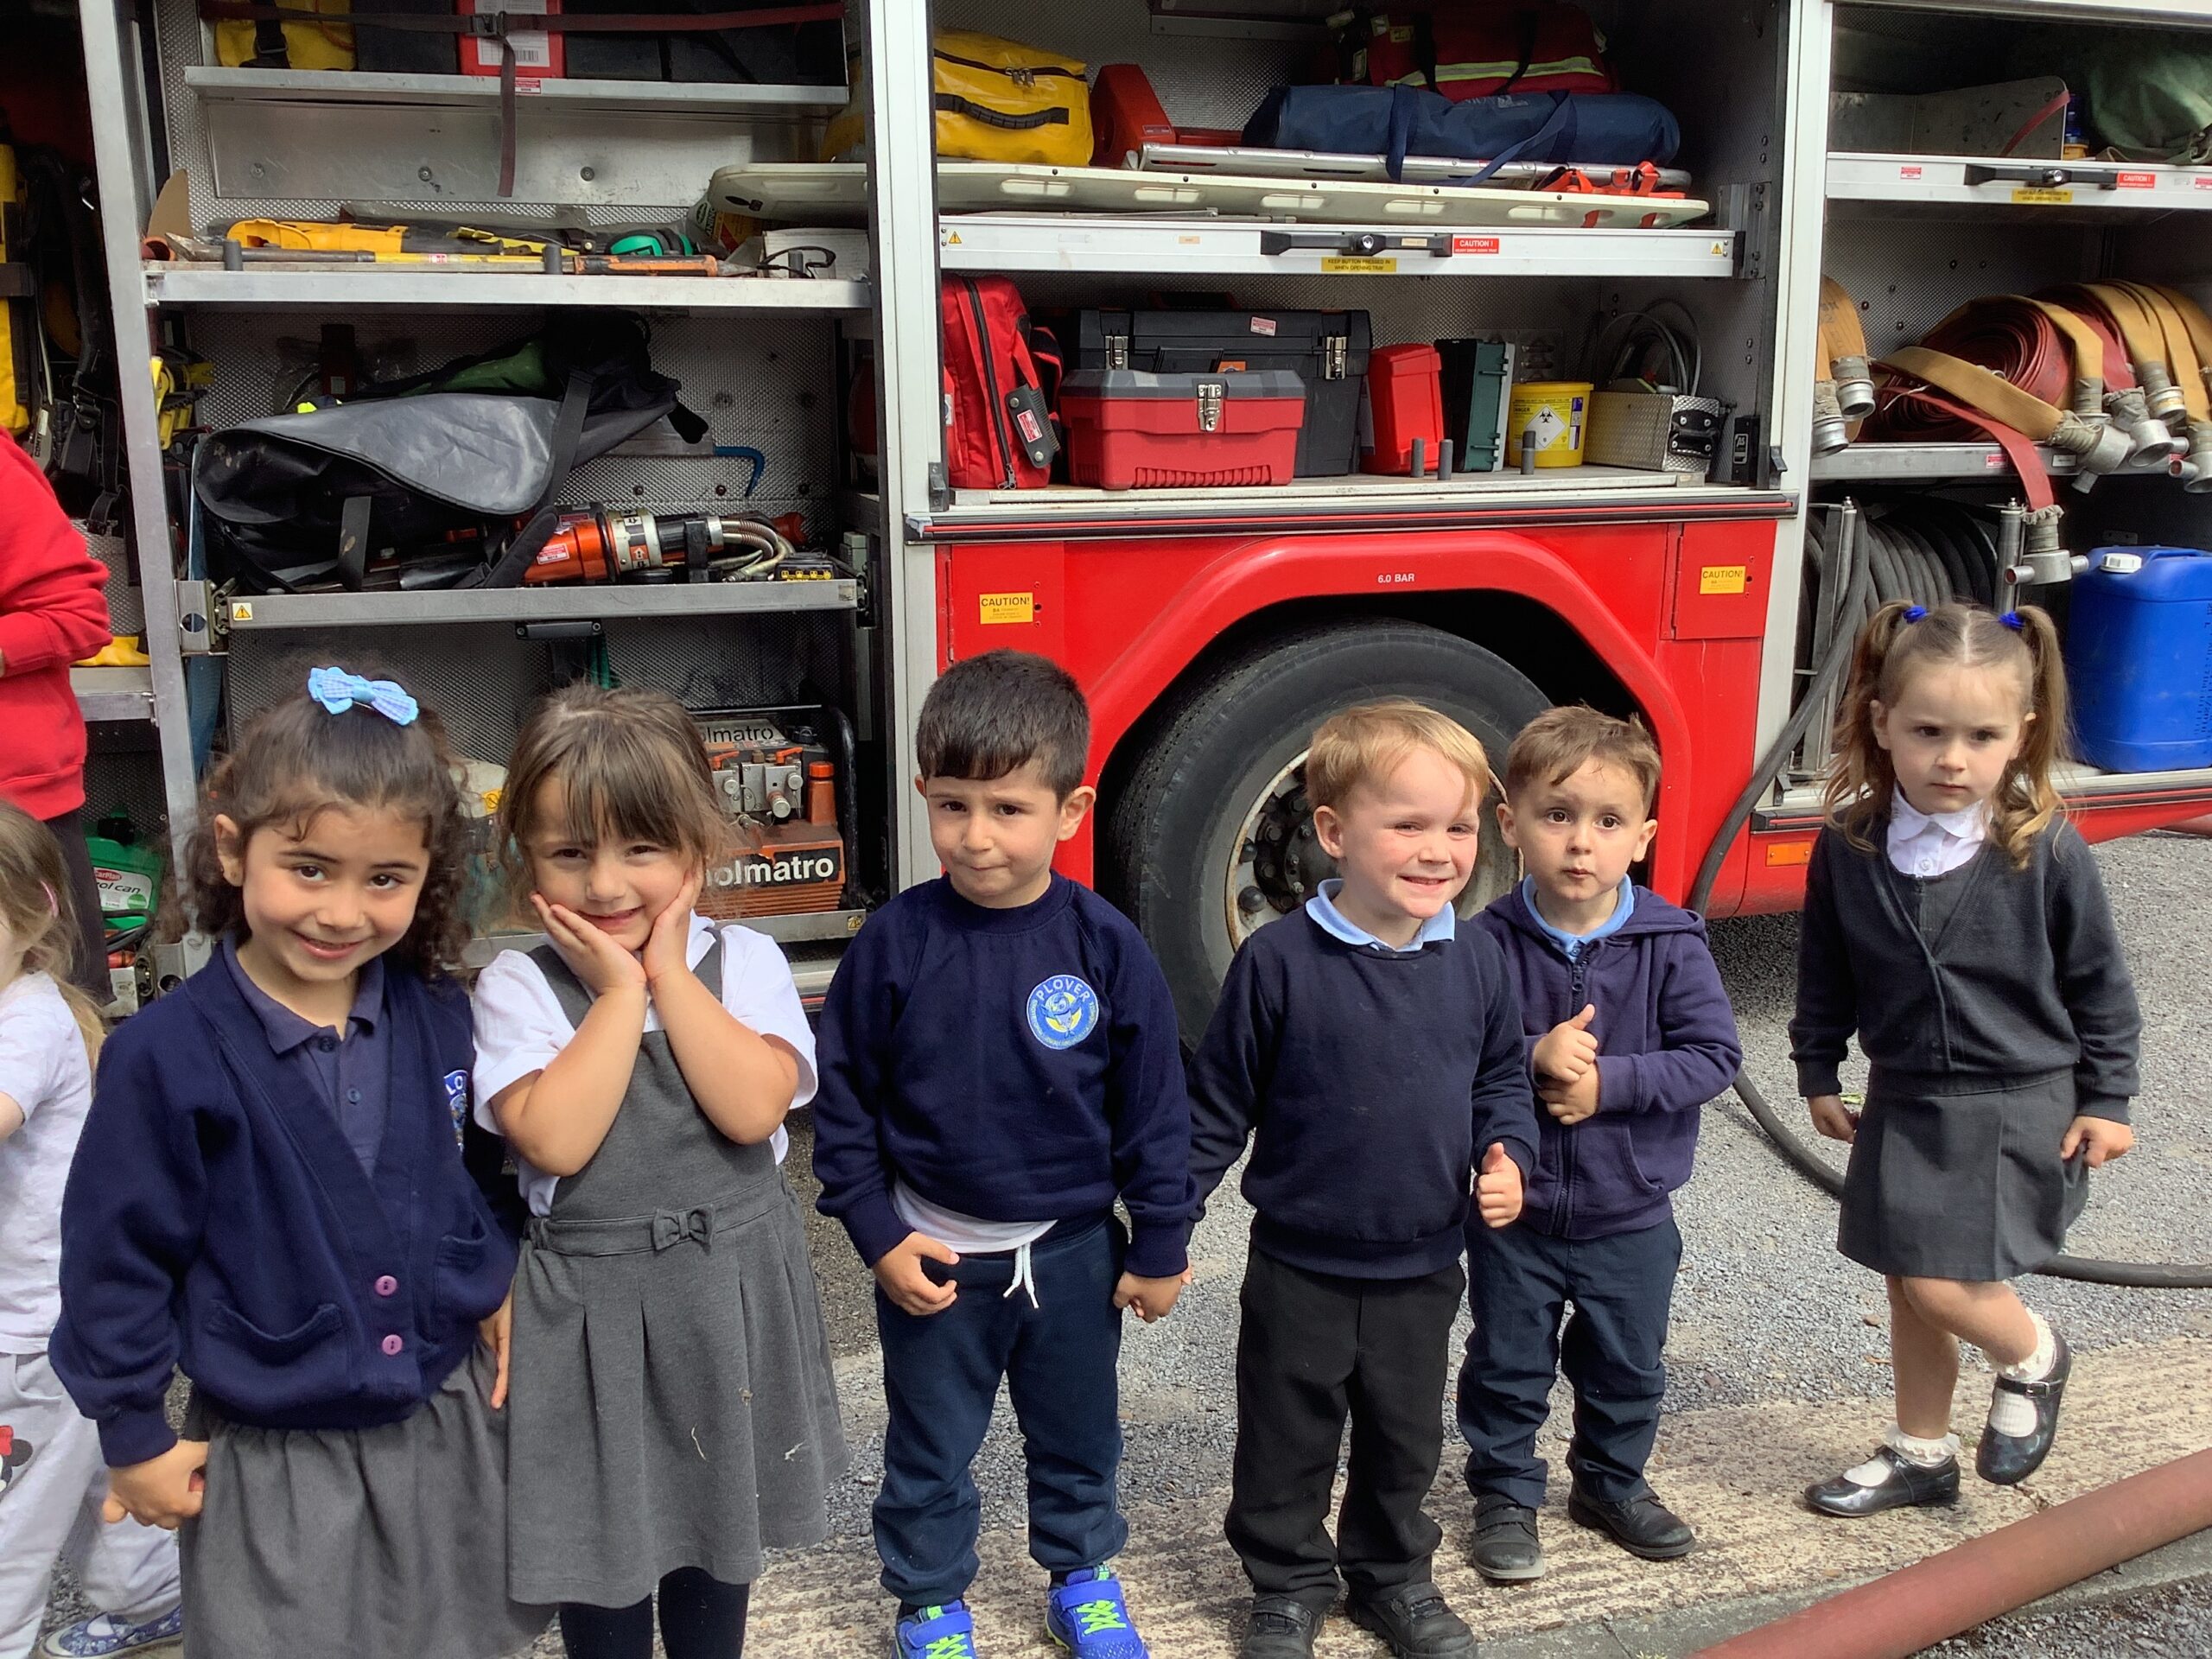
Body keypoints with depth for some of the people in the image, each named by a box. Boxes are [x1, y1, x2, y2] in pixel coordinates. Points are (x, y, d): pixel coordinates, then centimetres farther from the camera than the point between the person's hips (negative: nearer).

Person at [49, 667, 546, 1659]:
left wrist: (502, 1286, 4)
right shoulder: (168, 1054, -18)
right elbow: (116, 1254, -10)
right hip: (276, 1454, -4)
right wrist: (135, 1436, -4)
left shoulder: (438, 1017, -5)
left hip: (454, 1417, 4)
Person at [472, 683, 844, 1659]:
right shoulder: (516, 988, -9)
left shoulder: (744, 961, -6)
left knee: (718, 1523, 20)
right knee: (600, 1541, 14)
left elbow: (752, 1108, -21)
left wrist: (668, 973, -18)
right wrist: (618, 991, -20)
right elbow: (554, 1140, -24)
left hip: (732, 1294, 2)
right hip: (592, 1306, -1)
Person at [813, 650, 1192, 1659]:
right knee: (929, 1450, 18)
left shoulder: (1105, 946, -15)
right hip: (933, 1253, 0)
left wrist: (1159, 1246, -2)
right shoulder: (895, 943, -15)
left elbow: (1154, 1108, -6)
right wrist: (877, 1235, -8)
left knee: (1077, 1435, 22)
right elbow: (844, 1100, -5)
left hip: (1072, 1249, 1)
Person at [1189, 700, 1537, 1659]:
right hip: (1300, 1267, -3)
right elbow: (1217, 1105, -8)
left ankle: (1393, 1574, 43)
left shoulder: (1476, 962, -6)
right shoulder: (1279, 962, -17)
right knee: (1287, 1439, 14)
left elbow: (1502, 1079, 10)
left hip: (1424, 1266, 3)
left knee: (1405, 1437, 20)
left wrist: (1505, 1153, -8)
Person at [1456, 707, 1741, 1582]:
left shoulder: (1671, 943, -12)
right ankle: (1504, 1494, 34)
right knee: (1508, 1367, 14)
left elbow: (1714, 1054, -15)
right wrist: (1534, 1058, -29)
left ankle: (1612, 1483, 43)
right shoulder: (1489, 944, -15)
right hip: (1513, 1213, -1)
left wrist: (1609, 1081, -24)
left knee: (1627, 1367, 21)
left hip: (1631, 1215, 2)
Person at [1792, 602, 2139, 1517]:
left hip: (2019, 1106, -4)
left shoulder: (2047, 851, -15)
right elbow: (1824, 975, 6)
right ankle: (1920, 1454, 34)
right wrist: (1818, 1074, 10)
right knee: (1906, 1288, 14)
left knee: (1943, 1285, -10)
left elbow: (2099, 984, -3)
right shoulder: (1849, 848, -8)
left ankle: (2032, 1357, 23)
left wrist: (2106, 1100, -1)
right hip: (1902, 1100, 4)